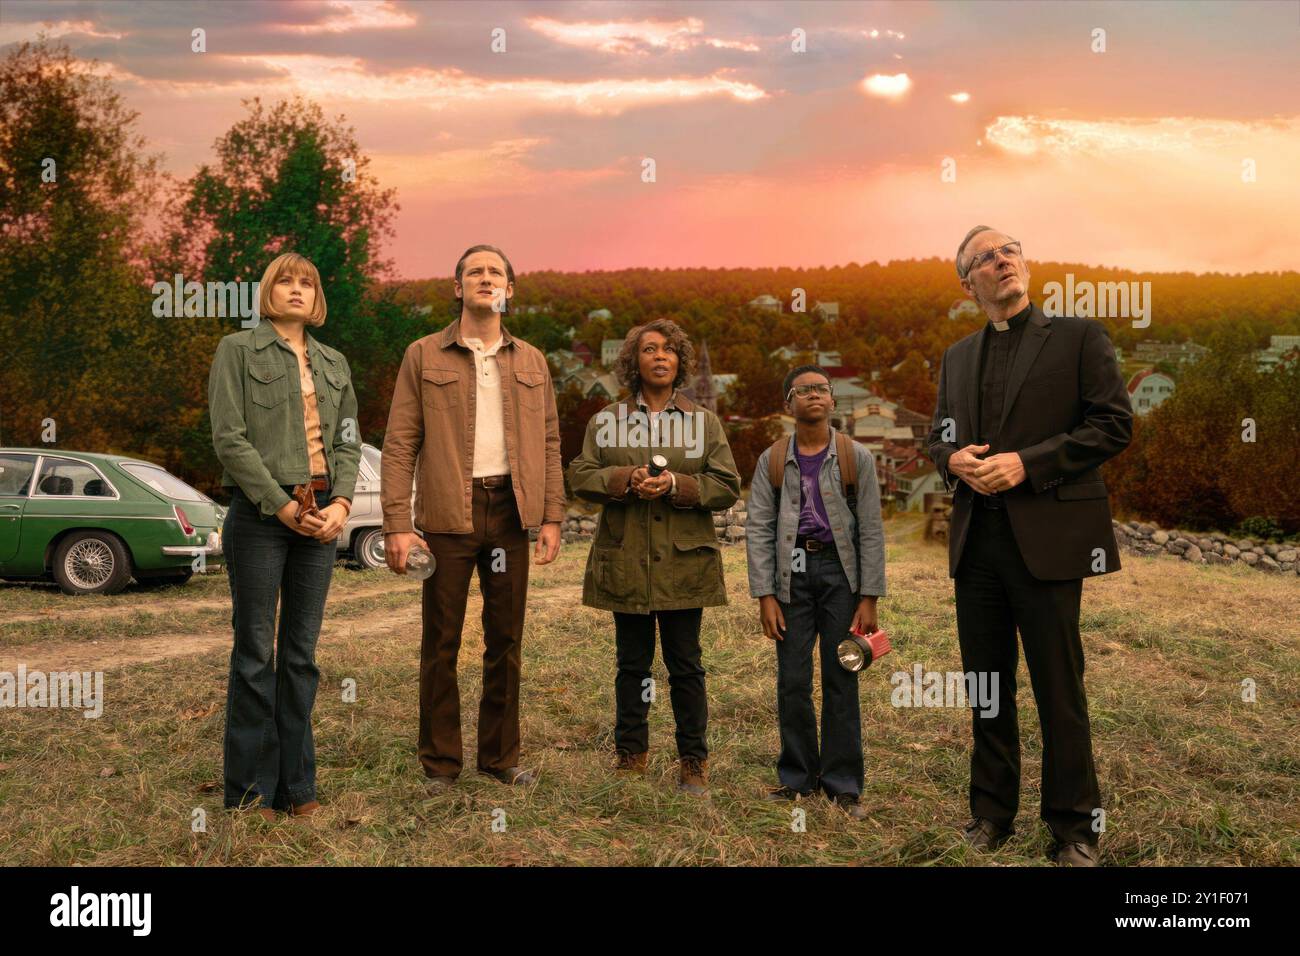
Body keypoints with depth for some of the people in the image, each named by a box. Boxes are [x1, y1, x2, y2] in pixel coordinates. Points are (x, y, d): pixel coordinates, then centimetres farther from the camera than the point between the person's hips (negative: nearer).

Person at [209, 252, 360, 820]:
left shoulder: (333, 363, 17)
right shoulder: (238, 350, 2)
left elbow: (348, 441, 12)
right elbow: (229, 438, -7)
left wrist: (341, 502, -5)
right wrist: (282, 506, -13)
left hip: (322, 515, 5)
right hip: (261, 513, -4)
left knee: (302, 653, 8)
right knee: (256, 654, 0)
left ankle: (296, 785, 15)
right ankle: (251, 791, 9)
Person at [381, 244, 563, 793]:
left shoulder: (531, 363, 12)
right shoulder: (424, 357, 2)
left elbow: (549, 444, 11)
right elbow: (400, 444, -3)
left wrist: (552, 517, 2)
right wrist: (398, 525, -11)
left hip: (510, 511, 3)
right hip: (448, 515, -3)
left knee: (505, 640, 10)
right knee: (441, 643, 4)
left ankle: (500, 755, 22)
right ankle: (440, 762, 16)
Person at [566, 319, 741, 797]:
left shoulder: (704, 420, 7)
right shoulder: (606, 419, 8)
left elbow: (728, 485, 2)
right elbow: (580, 476, 3)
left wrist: (677, 485, -13)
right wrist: (626, 480, -15)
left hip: (684, 561, -1)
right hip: (625, 561, 1)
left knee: (686, 666, 4)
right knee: (632, 664, 10)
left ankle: (693, 763, 15)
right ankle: (630, 755, 23)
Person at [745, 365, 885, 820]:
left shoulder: (856, 457, 1)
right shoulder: (772, 460, 4)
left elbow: (871, 531, -1)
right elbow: (758, 530, 3)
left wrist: (869, 597, -6)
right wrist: (765, 595, -5)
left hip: (840, 570, -1)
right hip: (792, 571, 1)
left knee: (841, 679, 2)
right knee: (792, 680, 4)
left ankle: (843, 783, 12)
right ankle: (797, 777, 18)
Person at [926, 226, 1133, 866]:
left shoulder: (1078, 337, 2)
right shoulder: (957, 357, 17)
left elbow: (1114, 424, -5)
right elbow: (939, 437, 21)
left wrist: (1026, 463, -15)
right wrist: (955, 460, -4)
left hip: (1047, 536, -5)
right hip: (975, 540, 5)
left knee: (1059, 688, 1)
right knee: (986, 685, 11)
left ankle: (1074, 826, 14)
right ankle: (991, 813, 23)